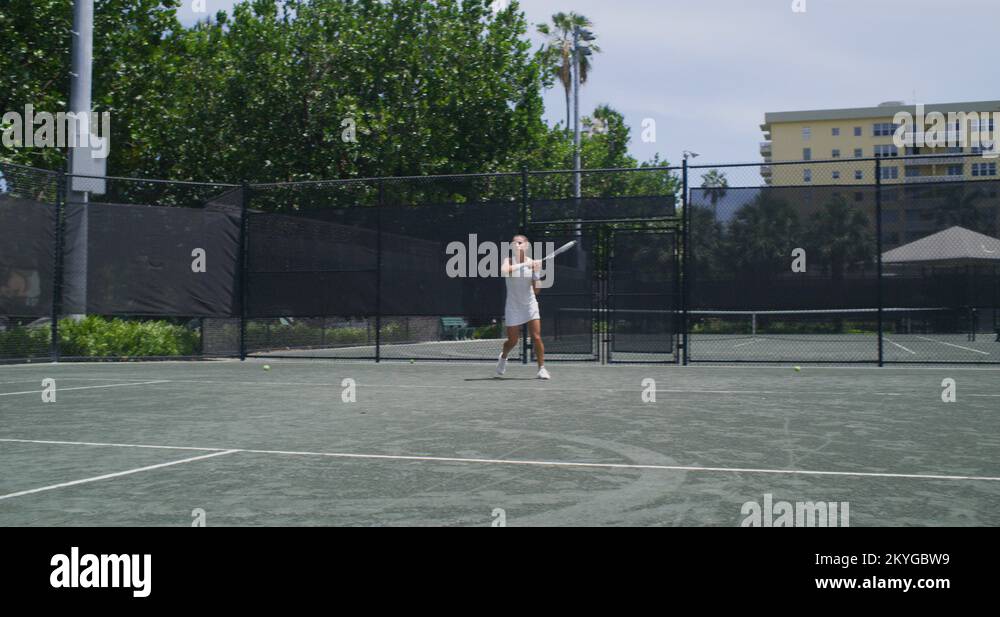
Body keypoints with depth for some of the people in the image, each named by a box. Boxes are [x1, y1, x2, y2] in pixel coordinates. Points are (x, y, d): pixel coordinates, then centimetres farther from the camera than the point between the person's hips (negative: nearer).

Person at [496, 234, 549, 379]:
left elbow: (536, 290, -5)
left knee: (536, 337, -10)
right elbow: (504, 271, -33)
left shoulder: (533, 263, -3)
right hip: (513, 306, -1)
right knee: (512, 341, 7)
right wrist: (524, 265, -36)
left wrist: (537, 273, -20)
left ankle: (541, 369, 0)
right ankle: (503, 357, 39)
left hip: (530, 304, 1)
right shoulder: (509, 261, -7)